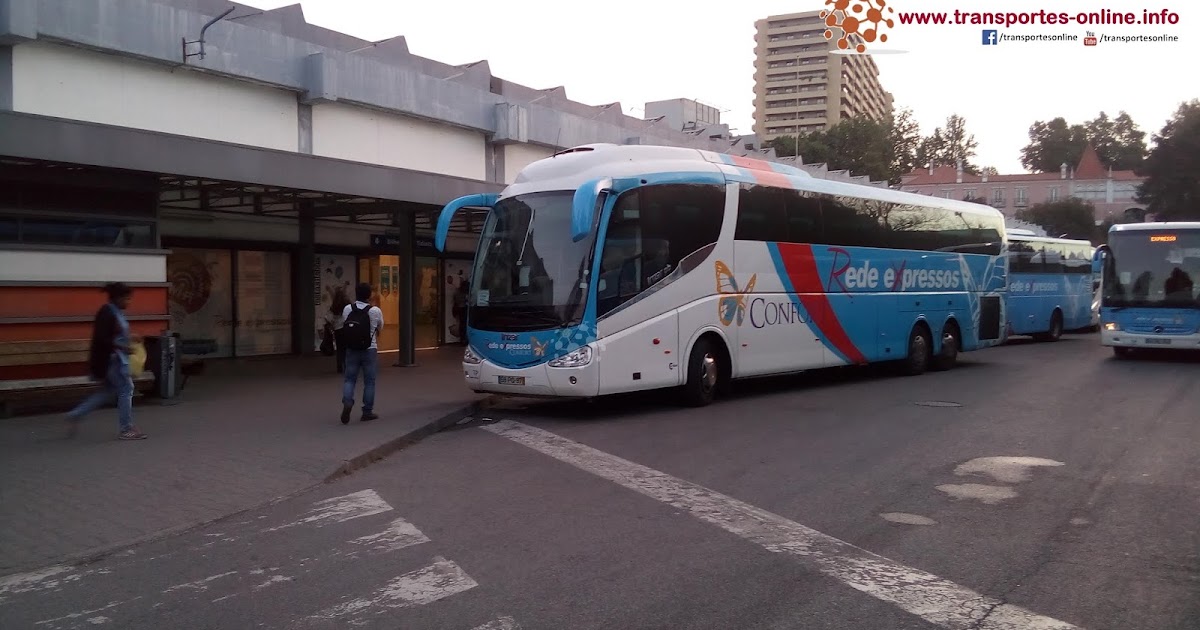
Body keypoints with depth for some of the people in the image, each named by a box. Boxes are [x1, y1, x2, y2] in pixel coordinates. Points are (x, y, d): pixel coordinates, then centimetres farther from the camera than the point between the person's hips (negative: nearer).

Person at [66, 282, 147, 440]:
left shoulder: (115, 312, 11)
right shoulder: (107, 313, -18)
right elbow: (101, 339, -24)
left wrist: (129, 337, 12)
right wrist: (123, 347, -23)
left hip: (115, 359, 10)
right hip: (109, 359, -10)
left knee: (108, 391, 17)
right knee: (126, 389, -4)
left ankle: (75, 416, 21)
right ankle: (126, 429, 3)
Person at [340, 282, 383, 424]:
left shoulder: (347, 309, -3)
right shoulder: (375, 311, -10)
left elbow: (343, 326, 7)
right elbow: (380, 328, 5)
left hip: (351, 350, 2)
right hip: (369, 350, -2)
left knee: (349, 379, 10)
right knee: (369, 381, 8)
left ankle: (347, 401, -14)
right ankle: (367, 412, 12)